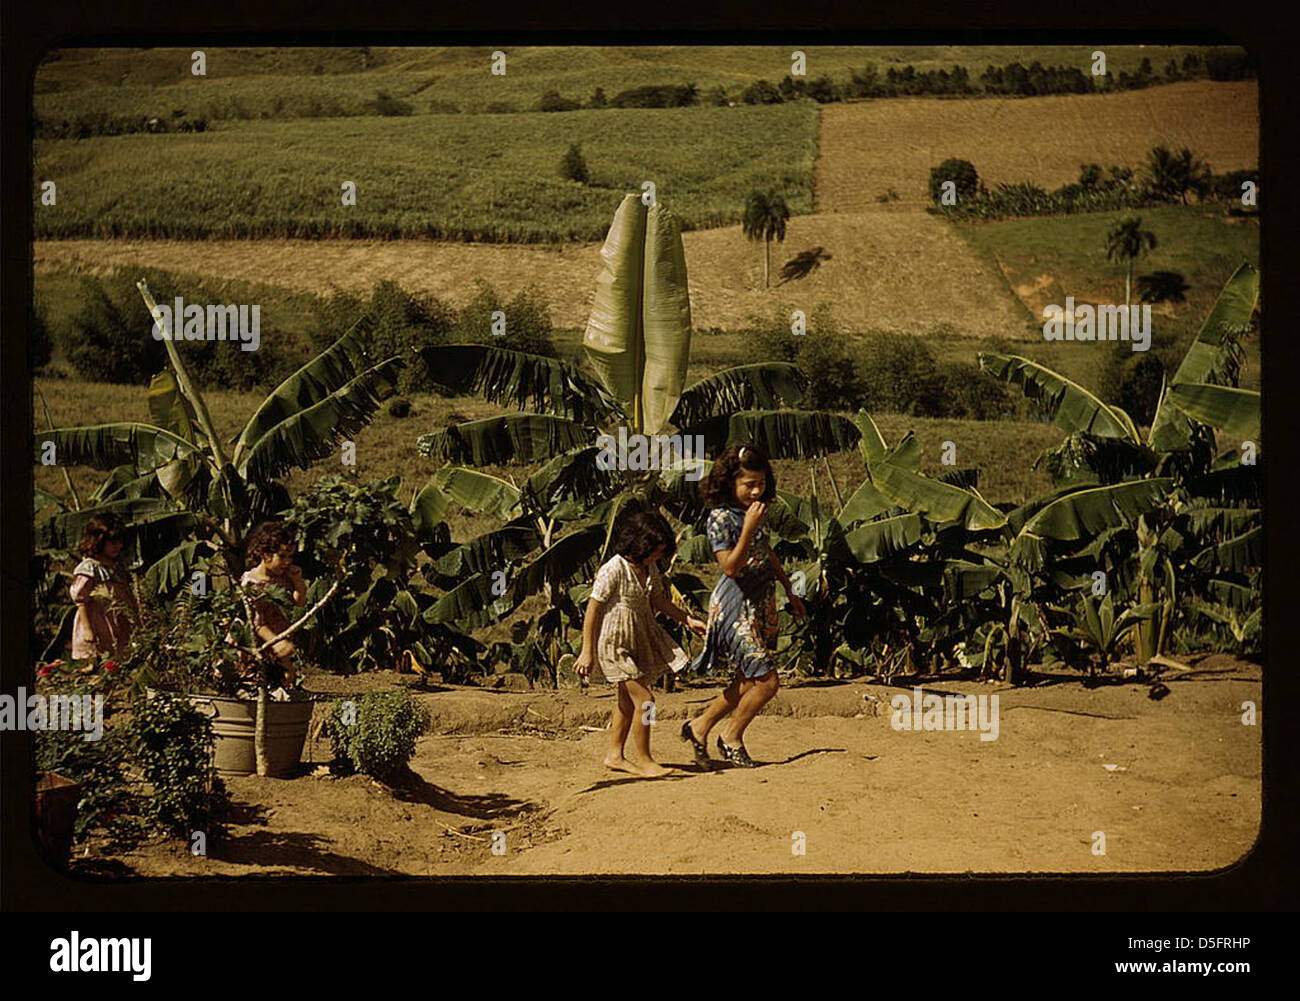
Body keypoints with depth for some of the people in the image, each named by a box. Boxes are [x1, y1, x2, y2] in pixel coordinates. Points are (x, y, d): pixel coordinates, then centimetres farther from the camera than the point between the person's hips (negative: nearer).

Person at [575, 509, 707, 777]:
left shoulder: (650, 569, 3)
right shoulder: (613, 570, -21)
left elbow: (658, 600, 19)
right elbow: (593, 609, -17)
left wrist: (688, 619, 9)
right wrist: (587, 652, -15)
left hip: (641, 639, 9)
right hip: (615, 642, -9)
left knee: (628, 700, 16)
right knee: (644, 699, -11)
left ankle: (615, 755, 29)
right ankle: (644, 760, 1)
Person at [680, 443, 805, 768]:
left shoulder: (757, 509, 7)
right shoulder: (720, 517, -16)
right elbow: (731, 567, -23)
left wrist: (790, 592, 24)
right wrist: (748, 527, -29)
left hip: (762, 601, 8)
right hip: (735, 606, -8)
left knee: (748, 682, 12)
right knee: (767, 680, -9)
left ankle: (699, 727, 28)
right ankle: (732, 738, 13)